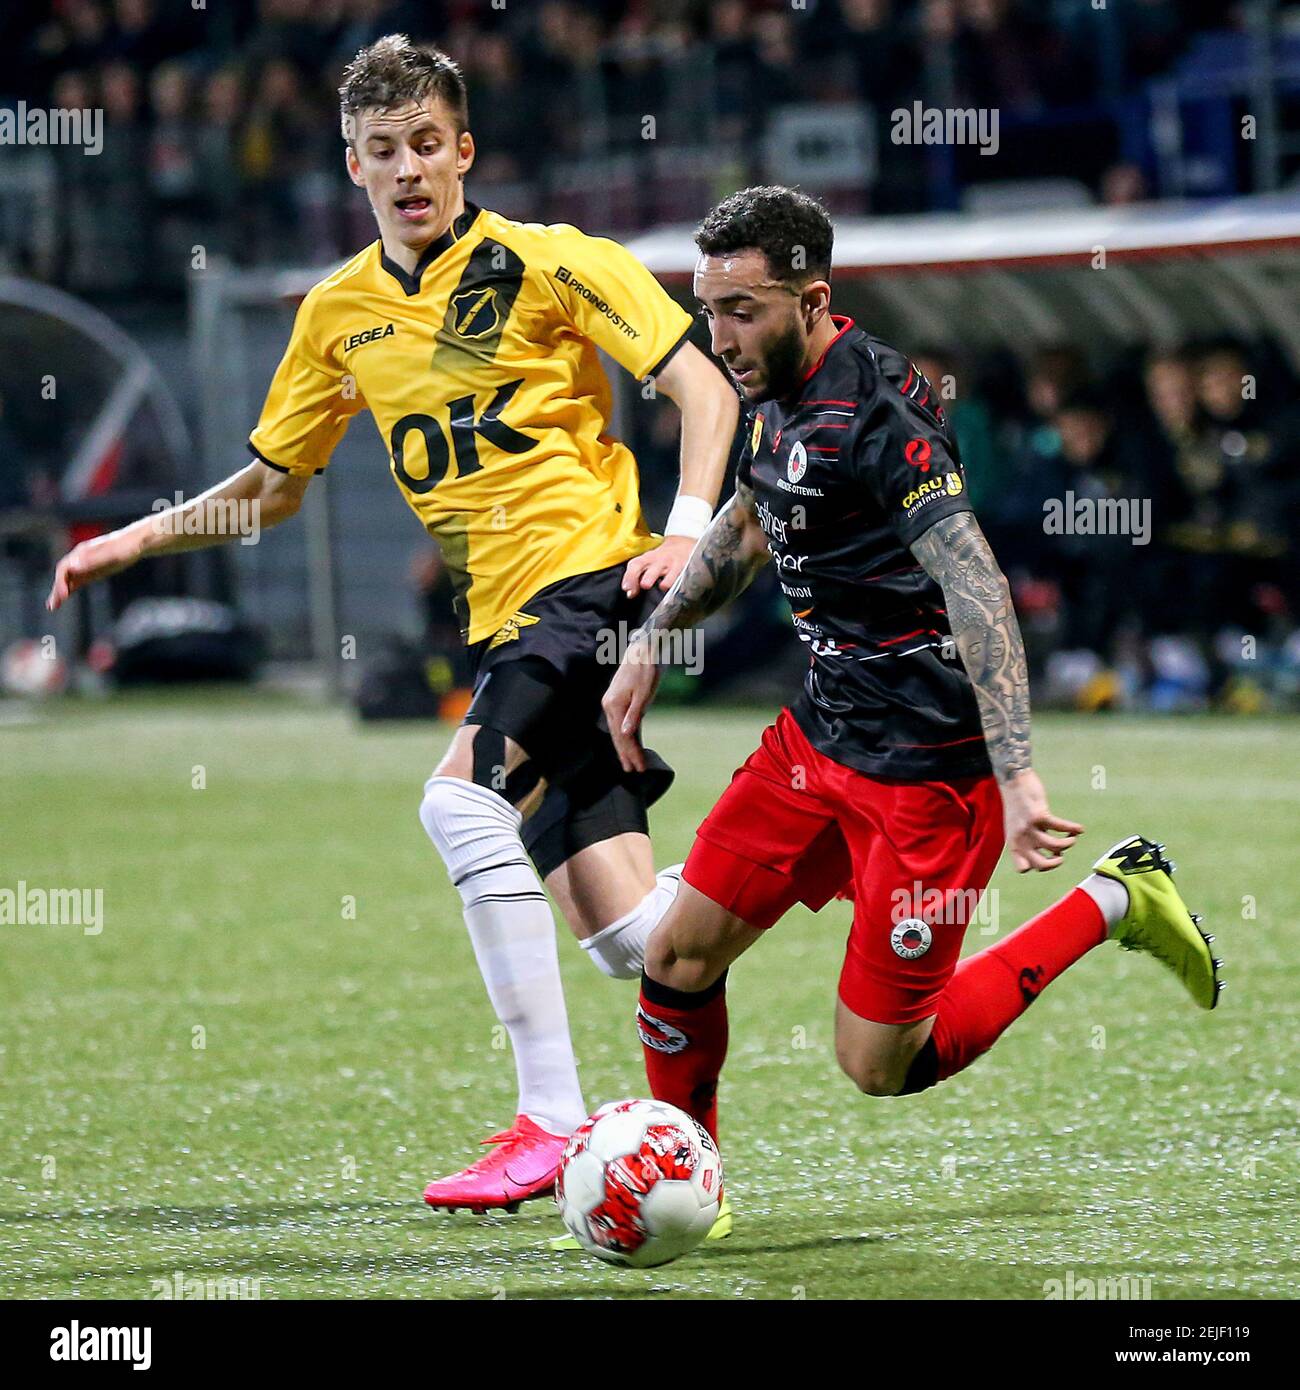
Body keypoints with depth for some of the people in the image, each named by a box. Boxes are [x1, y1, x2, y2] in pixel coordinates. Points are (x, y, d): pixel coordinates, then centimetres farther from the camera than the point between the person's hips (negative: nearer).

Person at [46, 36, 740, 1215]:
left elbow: (701, 384, -5)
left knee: (462, 798, -27)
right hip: (502, 619, 6)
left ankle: (551, 1119, -24)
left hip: (595, 577, -6)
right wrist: (140, 539, 17)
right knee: (621, 937, -2)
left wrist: (687, 528, -18)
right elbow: (274, 484, 25)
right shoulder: (340, 312, 13)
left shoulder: (548, 263, -4)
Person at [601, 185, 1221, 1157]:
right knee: (679, 958, 4)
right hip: (819, 738, 9)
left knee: (879, 1064, -2)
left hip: (927, 770, -8)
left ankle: (1111, 905, 11)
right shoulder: (782, 398, 6)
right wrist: (652, 645, 27)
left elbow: (978, 588, -30)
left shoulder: (877, 411, -23)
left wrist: (1017, 778, -38)